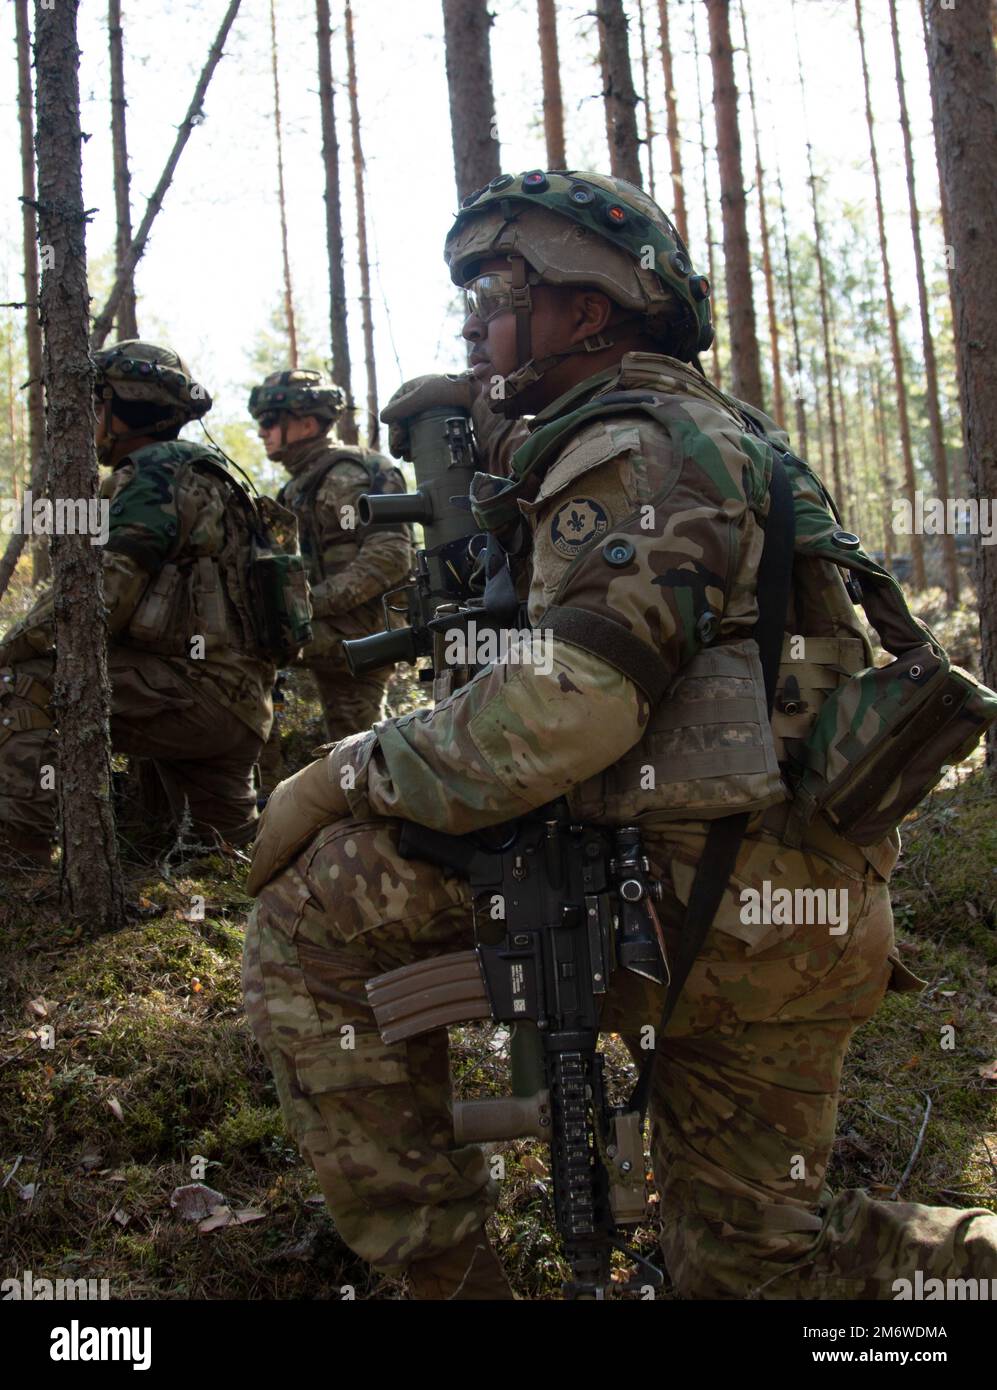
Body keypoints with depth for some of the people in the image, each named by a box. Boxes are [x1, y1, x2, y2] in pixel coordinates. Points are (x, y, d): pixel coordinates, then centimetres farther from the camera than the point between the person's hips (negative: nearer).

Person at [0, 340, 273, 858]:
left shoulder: (152, 475, -10)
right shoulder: (202, 473, 22)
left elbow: (101, 597, -19)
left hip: (196, 687, -10)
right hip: (244, 706, 10)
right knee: (229, 841, 25)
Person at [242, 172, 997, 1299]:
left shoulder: (636, 446, -9)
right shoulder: (716, 432, 25)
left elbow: (570, 705, -24)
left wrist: (348, 777, -13)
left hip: (709, 893, -10)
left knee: (307, 918, -8)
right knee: (755, 1266, 22)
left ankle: (441, 1265, -4)